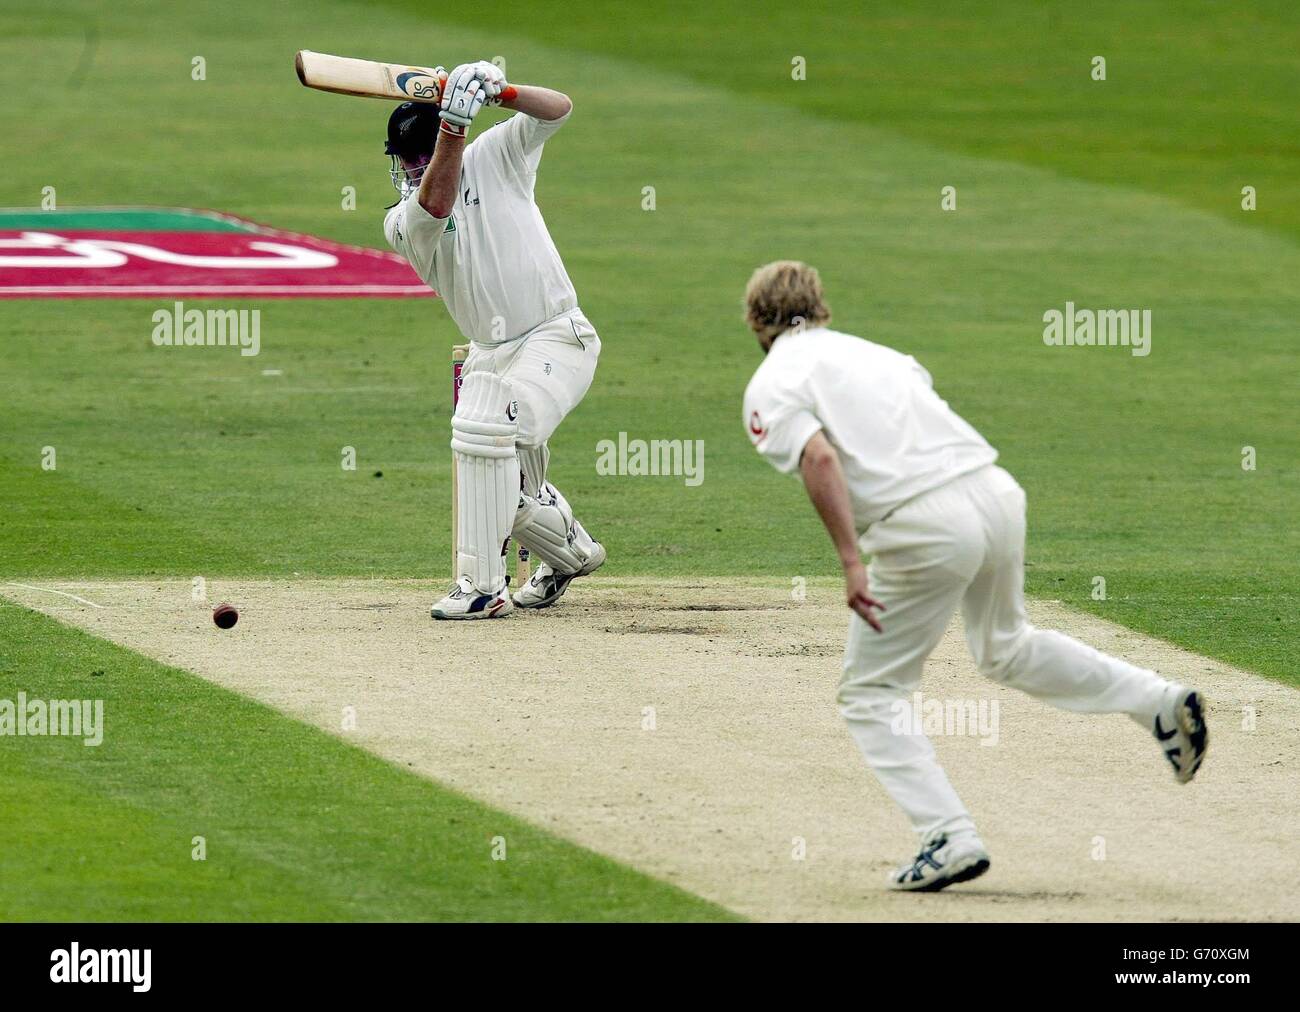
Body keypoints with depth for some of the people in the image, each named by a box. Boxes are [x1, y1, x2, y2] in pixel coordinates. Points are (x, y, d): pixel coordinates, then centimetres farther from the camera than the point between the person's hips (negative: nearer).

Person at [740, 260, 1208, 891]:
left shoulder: (770, 386, 4)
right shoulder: (875, 352, 26)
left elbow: (818, 458, -14)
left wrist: (851, 563, -19)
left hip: (925, 528, -7)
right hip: (998, 493, 7)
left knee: (870, 695, 9)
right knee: (1004, 648, 32)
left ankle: (949, 837, -3)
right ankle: (1159, 702, 25)